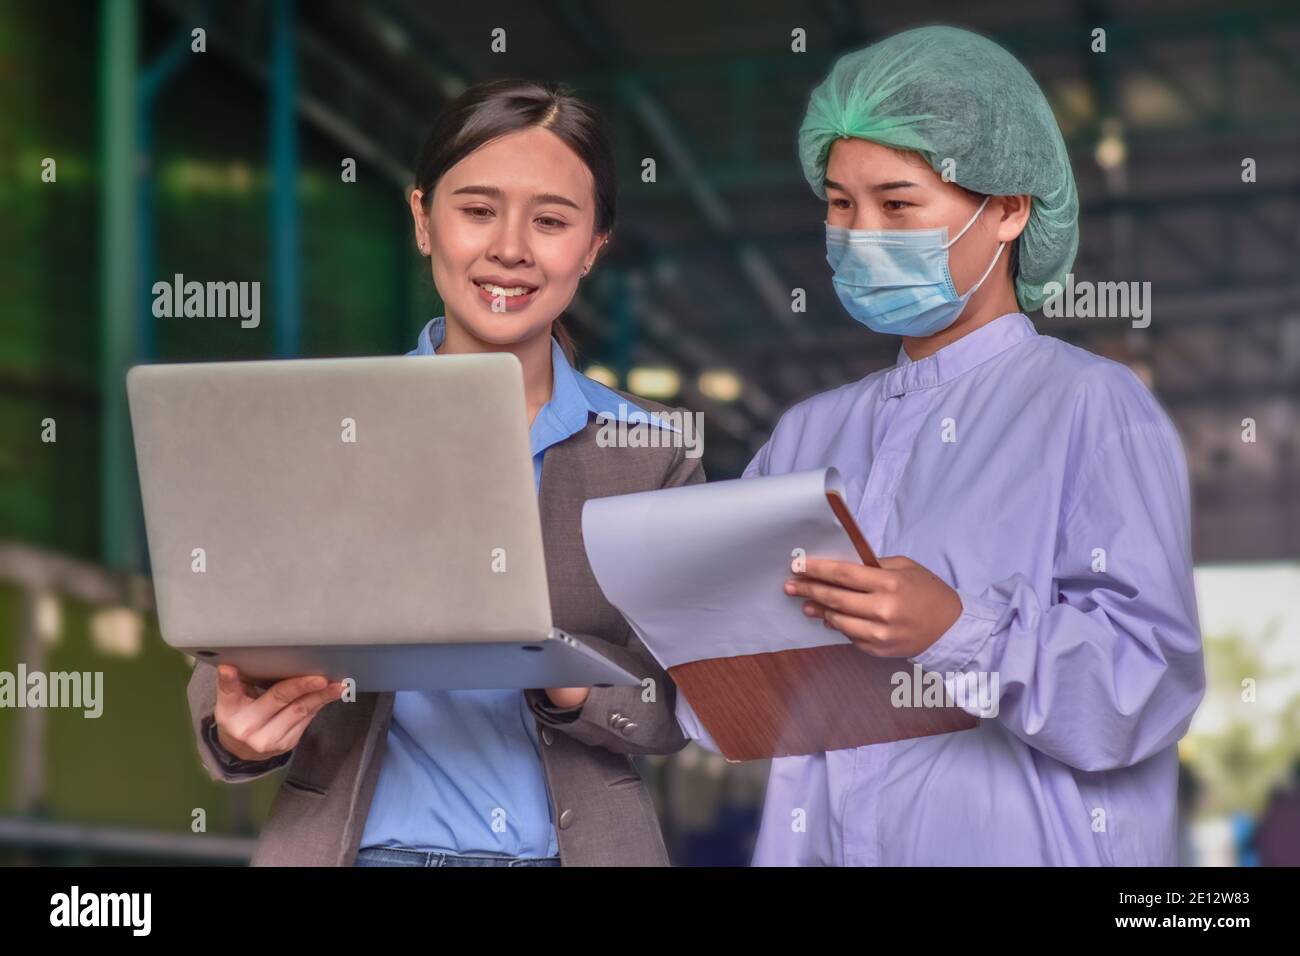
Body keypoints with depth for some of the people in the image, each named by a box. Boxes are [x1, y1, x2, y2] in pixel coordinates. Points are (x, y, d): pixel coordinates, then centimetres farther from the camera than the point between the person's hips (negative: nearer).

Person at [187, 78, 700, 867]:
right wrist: (240, 731, -24)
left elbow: (676, 706, -2)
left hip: (580, 846, 1)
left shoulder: (653, 451, -1)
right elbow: (231, 657, -3)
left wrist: (569, 685, -22)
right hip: (357, 844, 0)